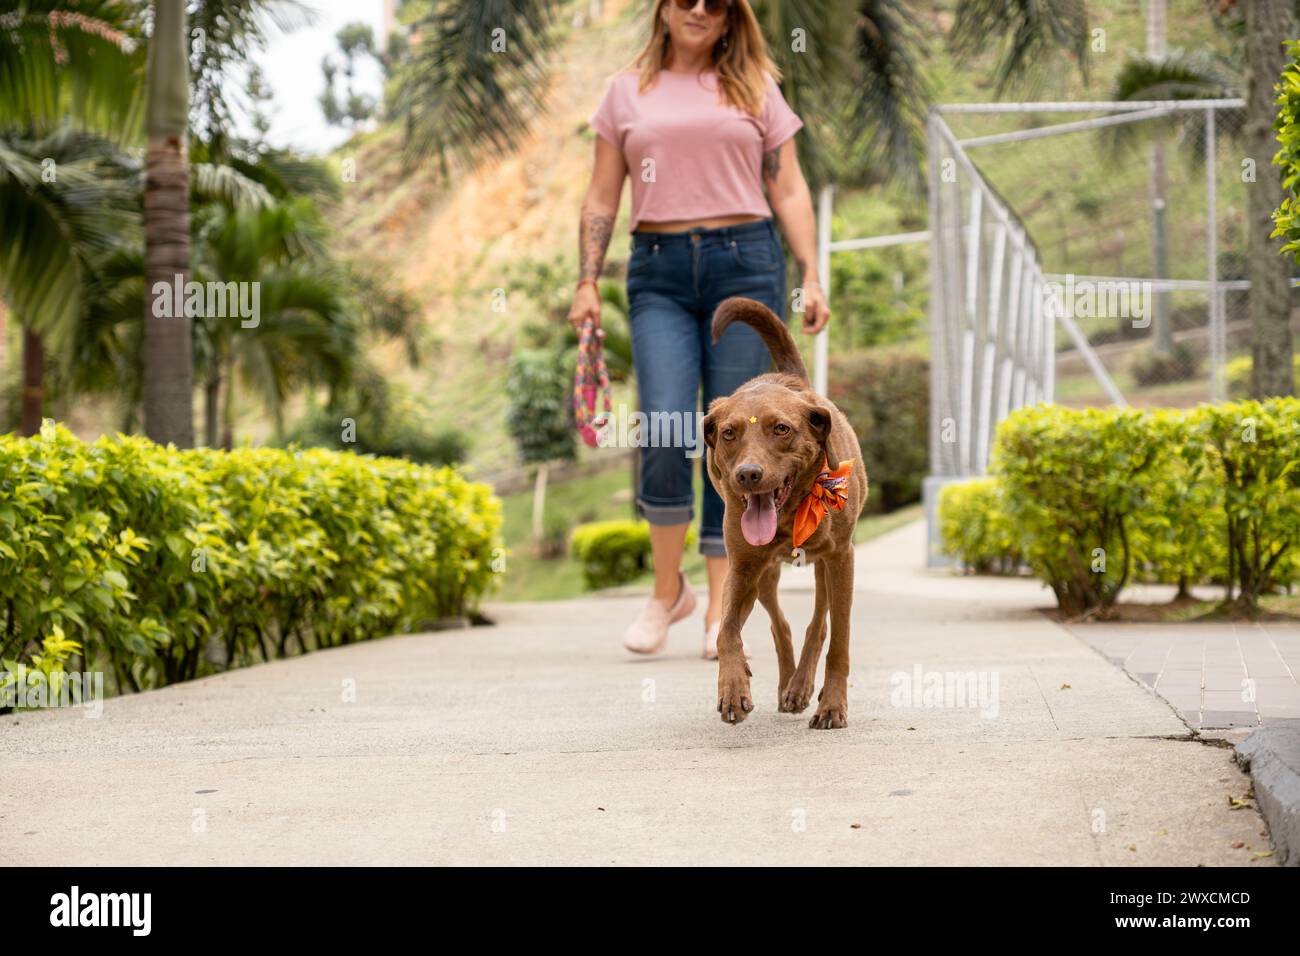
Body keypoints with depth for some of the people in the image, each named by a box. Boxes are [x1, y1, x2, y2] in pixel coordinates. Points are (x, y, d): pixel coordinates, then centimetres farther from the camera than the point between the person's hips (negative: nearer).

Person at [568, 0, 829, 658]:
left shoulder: (754, 88, 12)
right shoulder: (628, 91, 13)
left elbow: (789, 190, 10)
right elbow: (601, 198, 14)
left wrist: (811, 278, 1)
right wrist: (587, 283, 4)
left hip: (745, 264, 0)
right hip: (659, 274, 0)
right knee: (666, 436, -14)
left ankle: (721, 611, 6)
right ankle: (668, 590, 7)